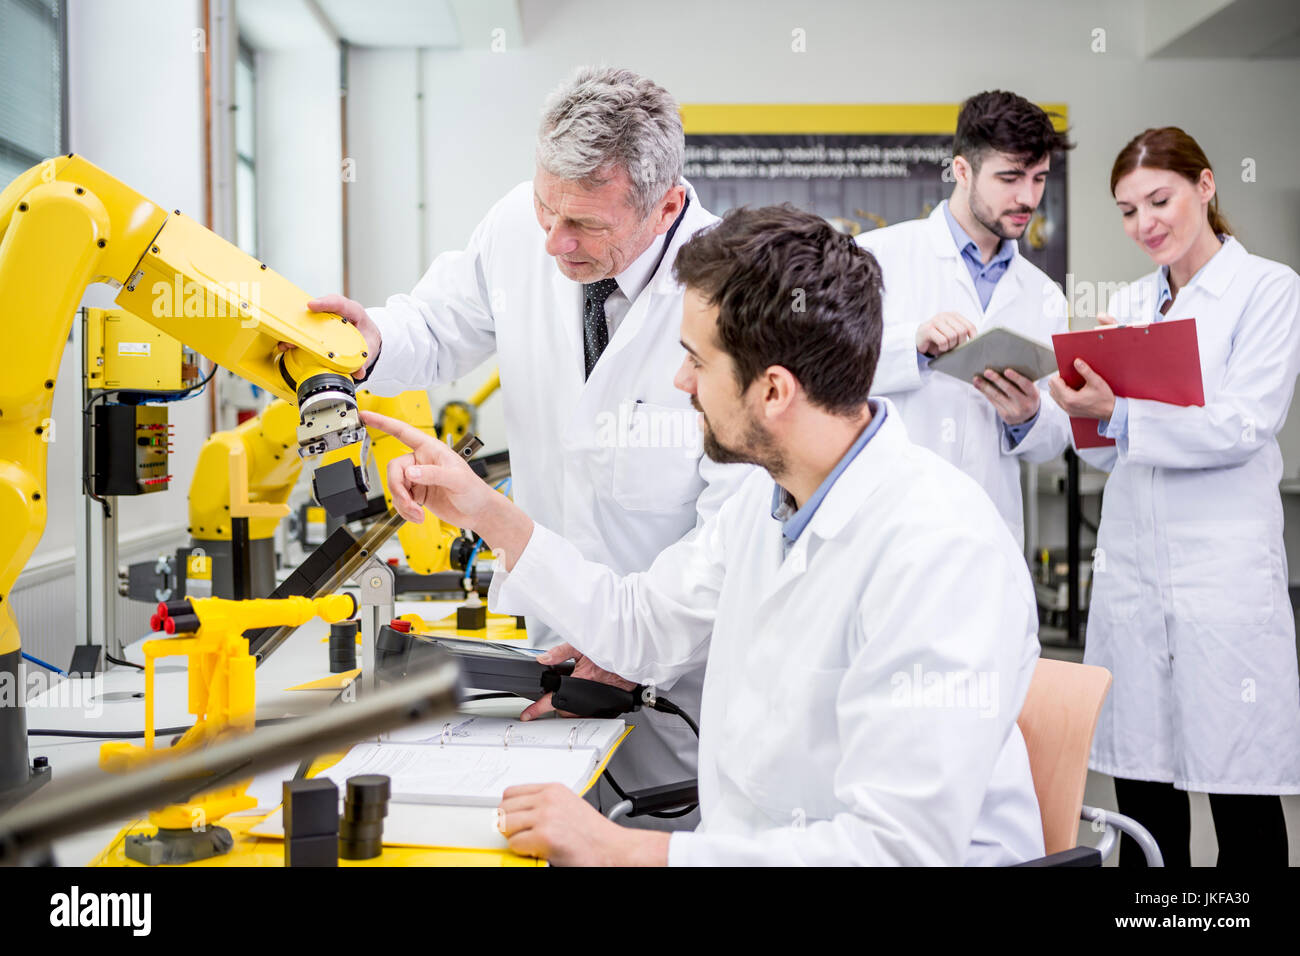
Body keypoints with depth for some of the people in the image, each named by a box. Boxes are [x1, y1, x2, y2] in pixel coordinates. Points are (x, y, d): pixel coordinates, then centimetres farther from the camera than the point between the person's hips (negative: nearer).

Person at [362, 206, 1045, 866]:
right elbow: (643, 624, 20)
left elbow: (899, 847, -30)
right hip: (741, 845, 8)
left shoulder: (941, 551, -25)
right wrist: (485, 512, 13)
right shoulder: (770, 499, 5)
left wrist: (618, 848, -28)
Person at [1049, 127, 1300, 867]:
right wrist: (1087, 413, -5)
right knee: (1141, 791, 9)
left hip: (1224, 570, -5)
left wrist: (1120, 414, -20)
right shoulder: (1130, 304, 15)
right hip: (1132, 567, 5)